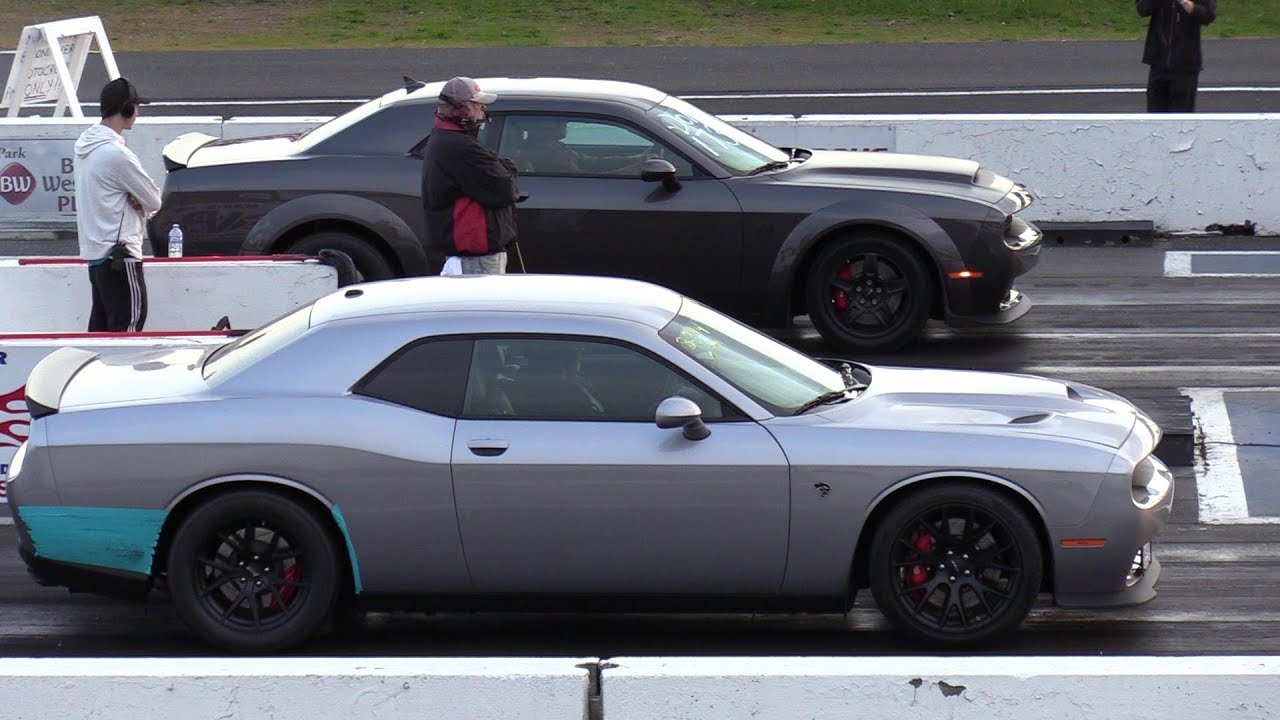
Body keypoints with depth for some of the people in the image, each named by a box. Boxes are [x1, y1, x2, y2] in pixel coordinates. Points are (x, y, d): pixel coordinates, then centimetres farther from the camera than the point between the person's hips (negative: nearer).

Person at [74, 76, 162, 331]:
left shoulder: (85, 143, 9)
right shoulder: (116, 153, -20)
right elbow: (154, 201, -13)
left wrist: (134, 200, -2)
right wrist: (139, 202, 7)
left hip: (94, 248, 10)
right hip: (119, 251, -10)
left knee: (100, 320, 13)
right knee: (129, 320, -7)